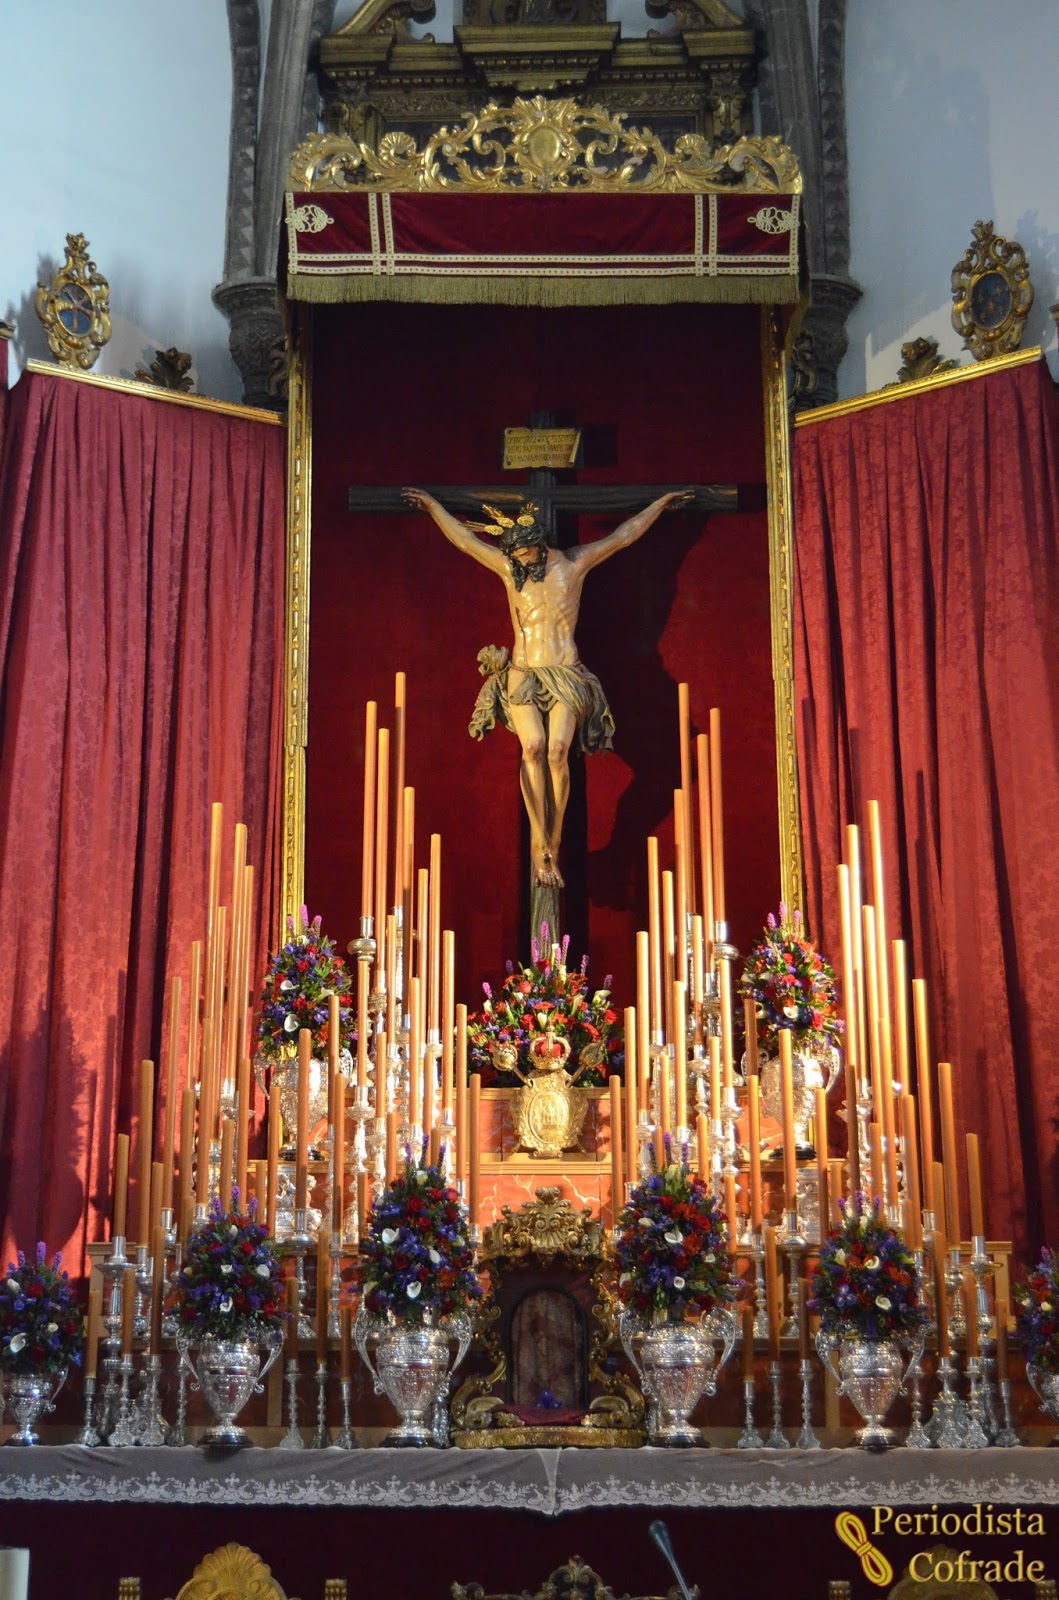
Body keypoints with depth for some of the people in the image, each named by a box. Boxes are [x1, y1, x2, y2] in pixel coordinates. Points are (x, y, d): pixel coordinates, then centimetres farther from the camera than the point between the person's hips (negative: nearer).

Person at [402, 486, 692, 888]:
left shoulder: (574, 563, 6)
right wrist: (432, 505, 27)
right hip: (522, 675, 1)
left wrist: (662, 502, 22)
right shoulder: (508, 568, 8)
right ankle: (540, 843, -21)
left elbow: (623, 535, 15)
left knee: (557, 749, -20)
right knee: (533, 745, -22)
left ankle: (551, 843, -14)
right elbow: (463, 538, 19)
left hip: (566, 675, -1)